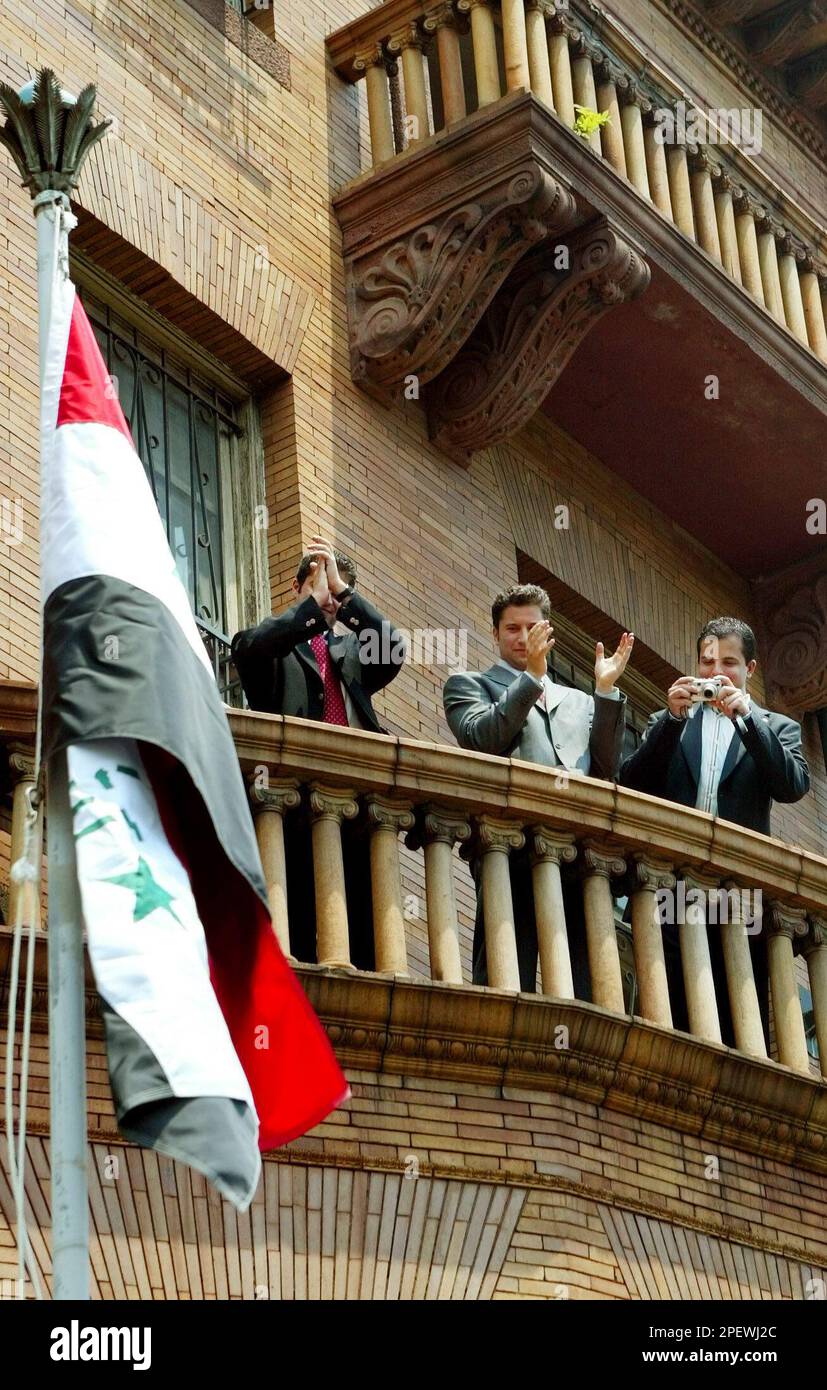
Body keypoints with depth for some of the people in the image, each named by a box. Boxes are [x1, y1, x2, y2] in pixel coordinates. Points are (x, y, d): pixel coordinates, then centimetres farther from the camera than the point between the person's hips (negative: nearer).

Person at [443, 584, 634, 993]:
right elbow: (479, 738, -3)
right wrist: (532, 675, -6)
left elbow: (605, 769, 15)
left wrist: (606, 691, 8)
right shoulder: (468, 685, 17)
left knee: (585, 988, -3)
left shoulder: (579, 702, 28)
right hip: (513, 849, -4)